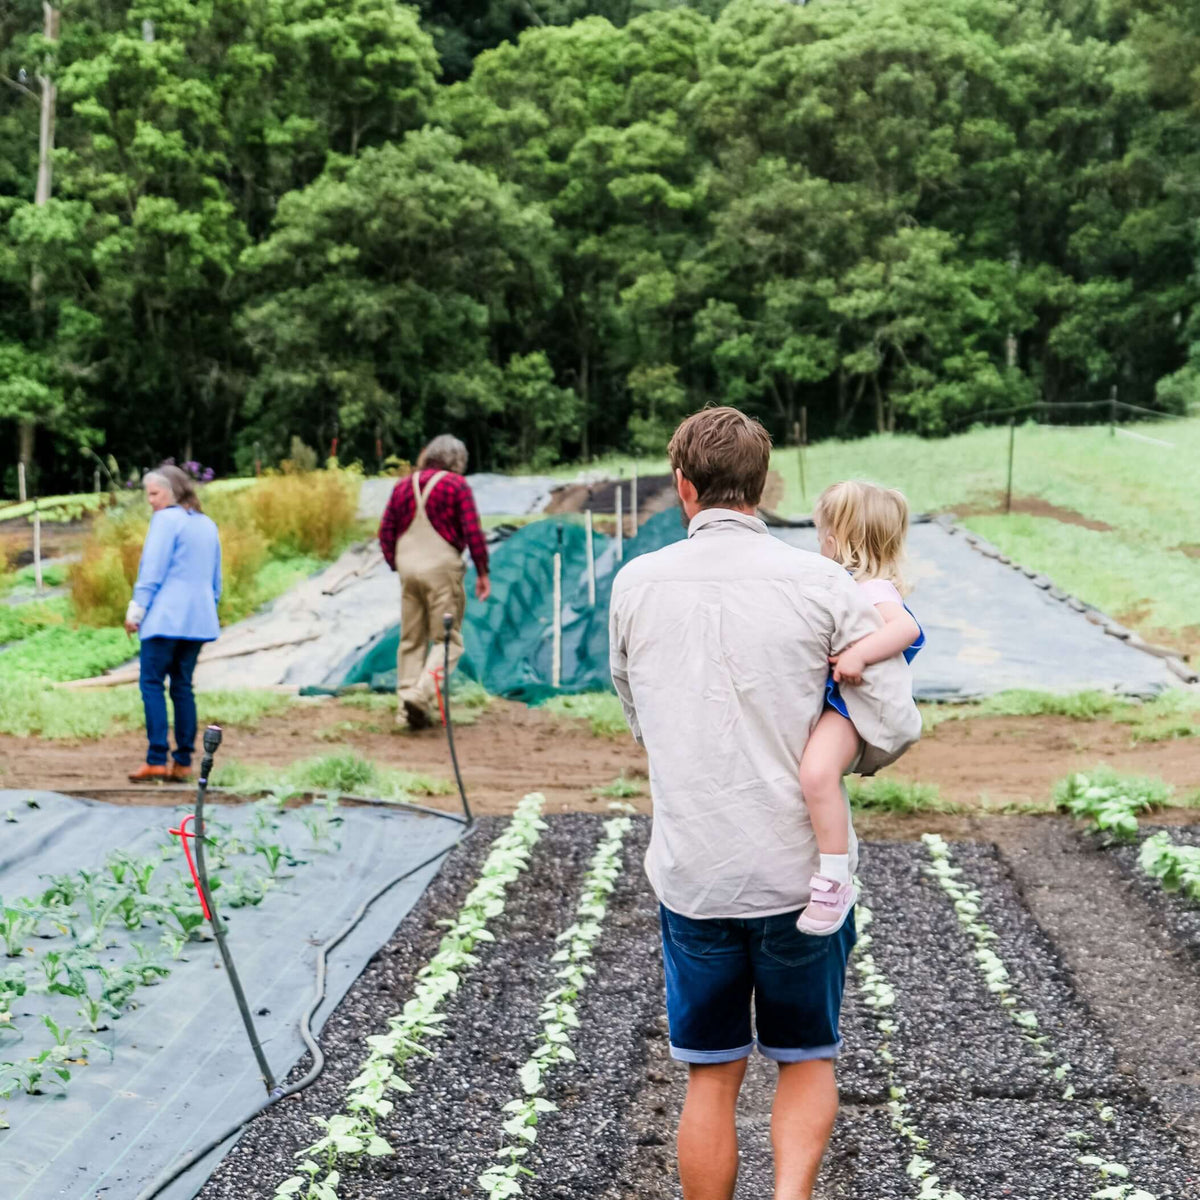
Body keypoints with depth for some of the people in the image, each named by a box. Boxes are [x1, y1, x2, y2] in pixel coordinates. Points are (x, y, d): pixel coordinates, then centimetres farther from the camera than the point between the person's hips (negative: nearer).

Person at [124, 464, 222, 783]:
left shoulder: (166, 520, -6)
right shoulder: (208, 525, 17)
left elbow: (152, 571, -11)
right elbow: (215, 579, 20)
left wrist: (136, 610, -7)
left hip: (165, 617, -7)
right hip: (199, 619, 7)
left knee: (152, 684, -4)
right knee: (183, 687, 9)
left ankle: (156, 759, -11)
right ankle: (183, 762, 7)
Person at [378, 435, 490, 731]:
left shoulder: (403, 486, 11)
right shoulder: (457, 485, -4)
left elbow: (386, 533, 11)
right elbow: (472, 532, -8)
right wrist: (482, 573, -2)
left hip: (408, 569, 5)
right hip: (442, 567, -5)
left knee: (411, 640, 12)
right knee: (447, 639, 1)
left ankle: (406, 709, 12)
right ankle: (421, 694, -18)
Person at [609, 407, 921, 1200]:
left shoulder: (636, 585, -2)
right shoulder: (823, 585, -9)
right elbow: (896, 727, -8)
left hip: (692, 871, 1)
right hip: (801, 869, -1)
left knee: (712, 1076, 15)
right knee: (809, 1059, 17)